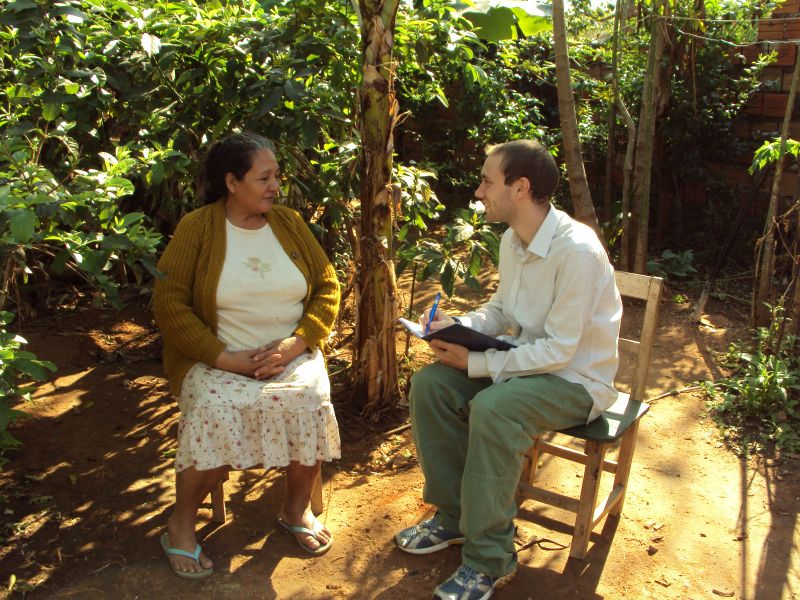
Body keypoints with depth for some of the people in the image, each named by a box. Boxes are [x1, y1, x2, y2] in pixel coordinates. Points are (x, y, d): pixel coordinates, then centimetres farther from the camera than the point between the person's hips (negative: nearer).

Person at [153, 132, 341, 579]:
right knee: (215, 412, -31)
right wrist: (228, 359, -17)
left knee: (311, 399, -27)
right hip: (219, 360, -2)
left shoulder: (289, 223, 6)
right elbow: (170, 306, -9)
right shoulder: (196, 228, -4)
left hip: (291, 354, 3)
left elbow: (328, 288, 6)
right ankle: (182, 526, -6)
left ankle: (297, 508, -2)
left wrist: (295, 344, -11)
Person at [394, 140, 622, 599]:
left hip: (577, 378, -8)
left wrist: (476, 362, -22)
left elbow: (558, 350, -26)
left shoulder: (577, 251, -26)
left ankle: (490, 560, -16)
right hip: (526, 360, 8)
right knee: (429, 385, -8)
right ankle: (454, 516, 6)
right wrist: (458, 326, -6)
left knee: (493, 409, -35)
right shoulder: (513, 240, 2)